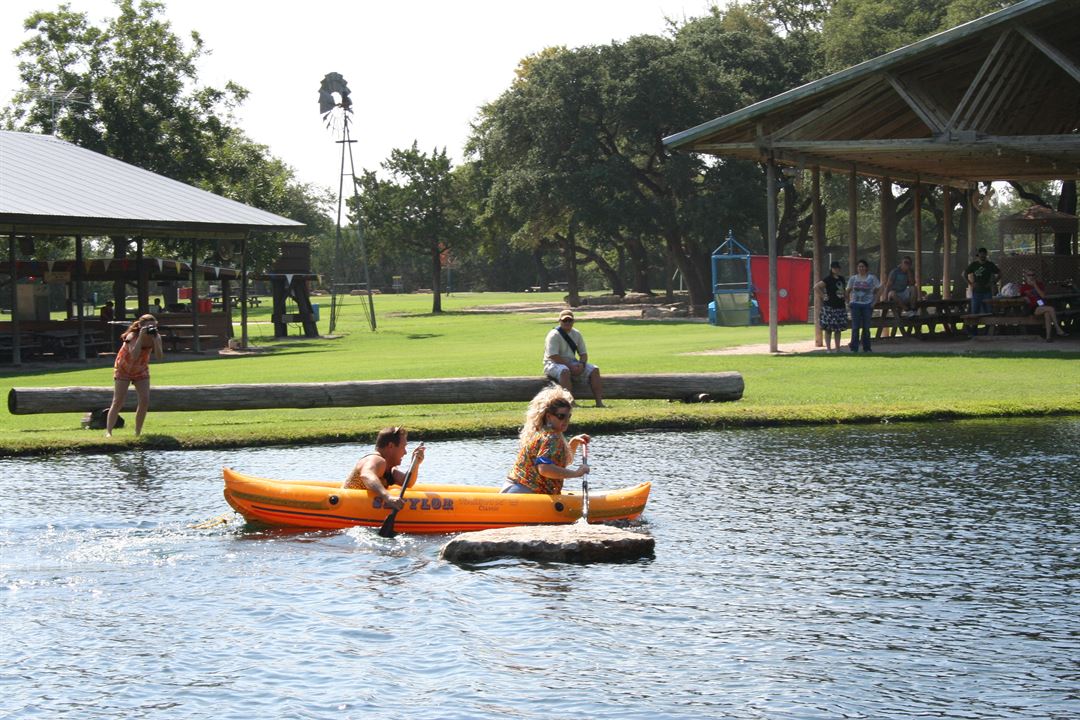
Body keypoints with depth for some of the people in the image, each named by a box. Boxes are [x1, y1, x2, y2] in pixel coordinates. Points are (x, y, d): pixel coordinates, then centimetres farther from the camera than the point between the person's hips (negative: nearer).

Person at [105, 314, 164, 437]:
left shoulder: (156, 337, -18)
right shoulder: (132, 336, -30)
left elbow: (159, 356, -30)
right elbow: (134, 355, -46)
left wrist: (155, 339, -38)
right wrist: (141, 336, -46)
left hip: (141, 371, 4)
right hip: (124, 369, -4)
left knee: (145, 401, -7)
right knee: (118, 401, -9)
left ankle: (138, 431, 5)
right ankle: (108, 432, -8)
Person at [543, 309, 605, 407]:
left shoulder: (576, 334, 9)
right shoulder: (554, 335, -12)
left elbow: (583, 353, 11)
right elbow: (553, 356, -21)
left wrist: (581, 364, -12)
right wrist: (570, 366, -24)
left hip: (572, 363, 7)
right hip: (554, 364, -7)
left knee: (594, 370, -12)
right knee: (564, 371, -41)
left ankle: (599, 401, -20)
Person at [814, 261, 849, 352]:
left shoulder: (841, 279, 13)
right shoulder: (828, 279, -8)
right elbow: (816, 287, -16)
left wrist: (846, 299, 16)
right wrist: (823, 296, -14)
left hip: (840, 307, 6)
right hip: (829, 307, -6)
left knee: (838, 329, 8)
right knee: (829, 328, -3)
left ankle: (837, 348, 13)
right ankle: (828, 348, 1)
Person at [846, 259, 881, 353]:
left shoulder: (872, 278, 2)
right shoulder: (853, 278, 7)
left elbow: (878, 290, 6)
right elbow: (848, 291, 13)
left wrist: (874, 301, -3)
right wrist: (849, 302, 1)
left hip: (867, 305, -1)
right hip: (856, 304, 1)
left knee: (866, 327, 2)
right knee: (855, 327, -4)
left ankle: (866, 348, 11)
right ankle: (854, 348, -1)